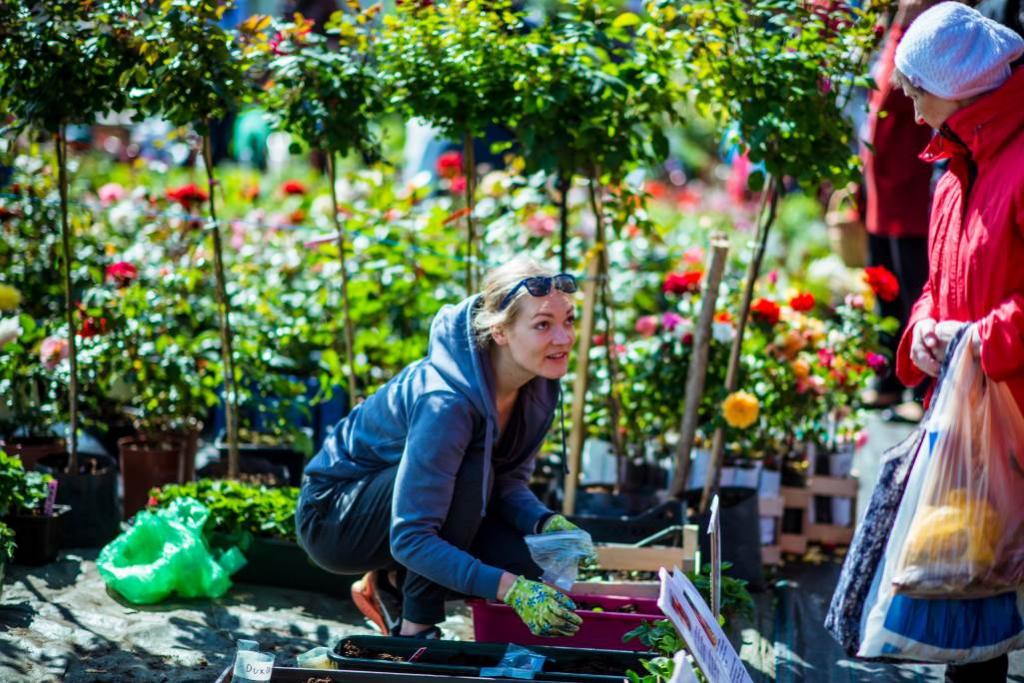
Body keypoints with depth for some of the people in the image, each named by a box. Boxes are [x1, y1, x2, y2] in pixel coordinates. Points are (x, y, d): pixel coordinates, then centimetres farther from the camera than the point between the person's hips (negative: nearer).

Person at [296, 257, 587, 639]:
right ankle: (416, 632, -18)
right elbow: (410, 538, -35)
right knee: (469, 469, -32)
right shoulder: (445, 402, -35)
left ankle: (392, 583, 8)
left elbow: (508, 480, 2)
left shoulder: (539, 387, -12)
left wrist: (546, 523, -20)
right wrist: (509, 588, -42)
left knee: (529, 563, -15)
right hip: (332, 516, -8)